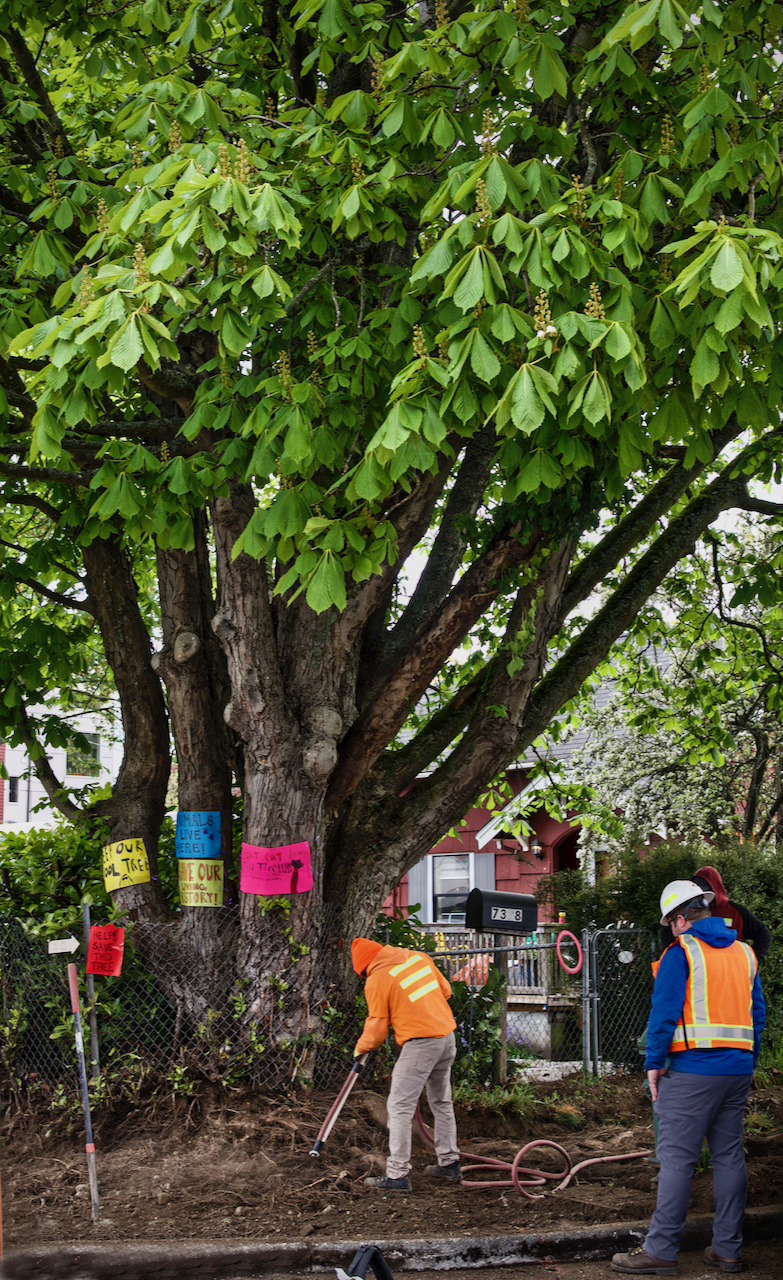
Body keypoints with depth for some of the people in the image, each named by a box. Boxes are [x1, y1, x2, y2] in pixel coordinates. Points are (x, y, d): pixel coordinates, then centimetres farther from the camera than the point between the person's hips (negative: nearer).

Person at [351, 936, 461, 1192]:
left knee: (400, 1108, -1)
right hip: (447, 1036, 8)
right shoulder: (418, 957, 9)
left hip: (421, 1043, -8)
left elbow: (377, 1029, -4)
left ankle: (397, 1175, -2)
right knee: (441, 1102, 21)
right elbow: (445, 990, 18)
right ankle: (450, 1163, 29)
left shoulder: (376, 981, -9)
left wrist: (360, 1048, 14)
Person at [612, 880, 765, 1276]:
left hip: (693, 1070, -6)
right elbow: (757, 1013, 16)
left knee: (677, 1158, -5)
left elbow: (664, 1012, -12)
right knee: (729, 1157, 11)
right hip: (738, 1069, 7)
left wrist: (654, 1063, -3)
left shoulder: (681, 952, -7)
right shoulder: (745, 953, 13)